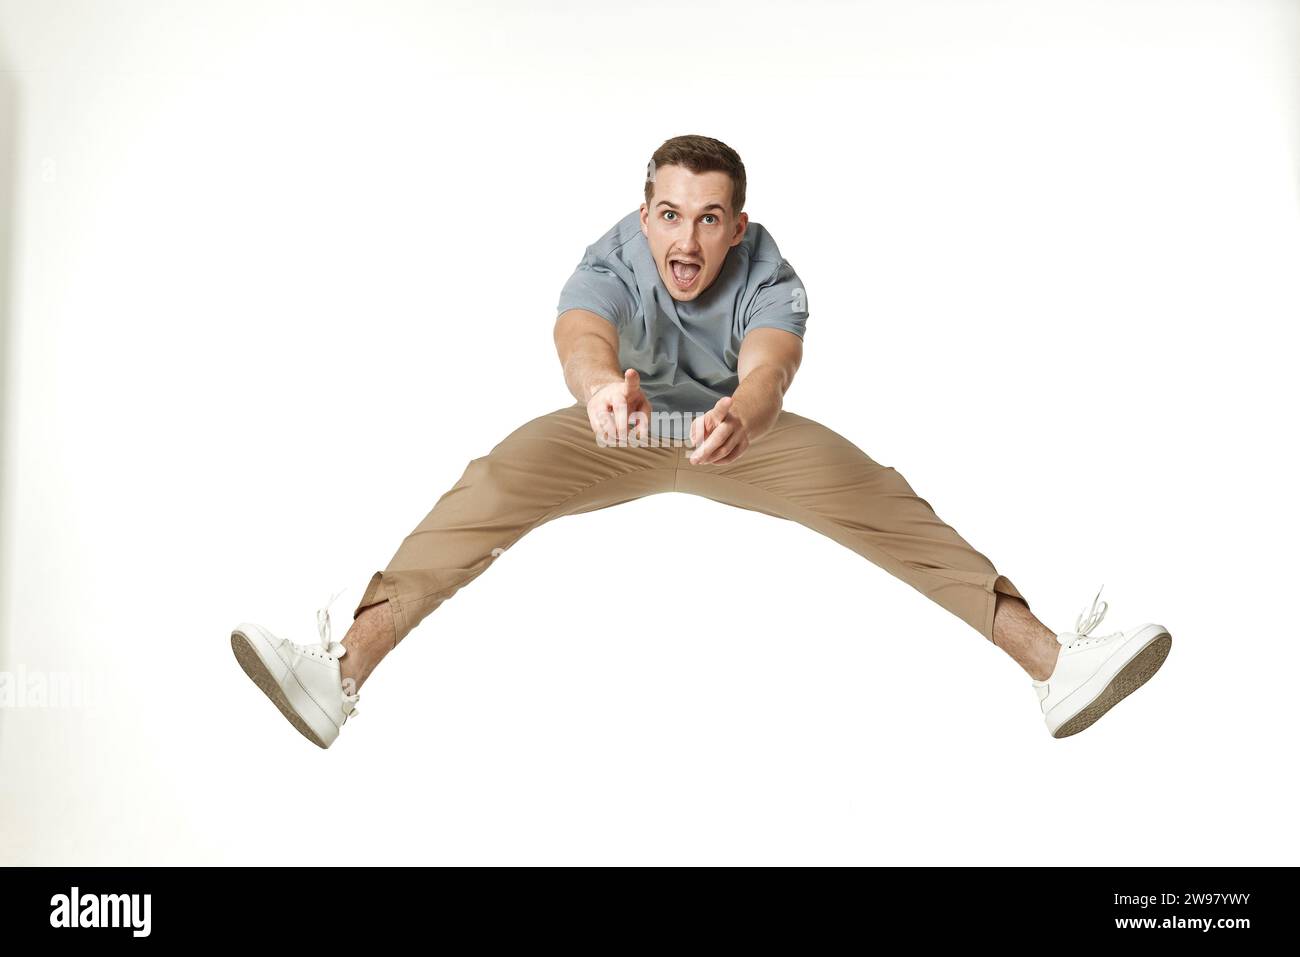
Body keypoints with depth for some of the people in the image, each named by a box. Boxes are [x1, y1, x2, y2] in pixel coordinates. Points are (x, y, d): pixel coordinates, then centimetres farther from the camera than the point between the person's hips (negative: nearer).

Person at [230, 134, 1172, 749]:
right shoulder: (615, 259, -26)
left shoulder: (768, 275, -25)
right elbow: (581, 332, -49)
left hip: (743, 430, 0)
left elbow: (768, 365, -47)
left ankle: (1054, 662, -26)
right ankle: (343, 672, -33)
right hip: (621, 431, 0)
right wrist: (600, 389, -74)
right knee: (496, 482, -25)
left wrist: (740, 418, -71)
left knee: (879, 498, -22)